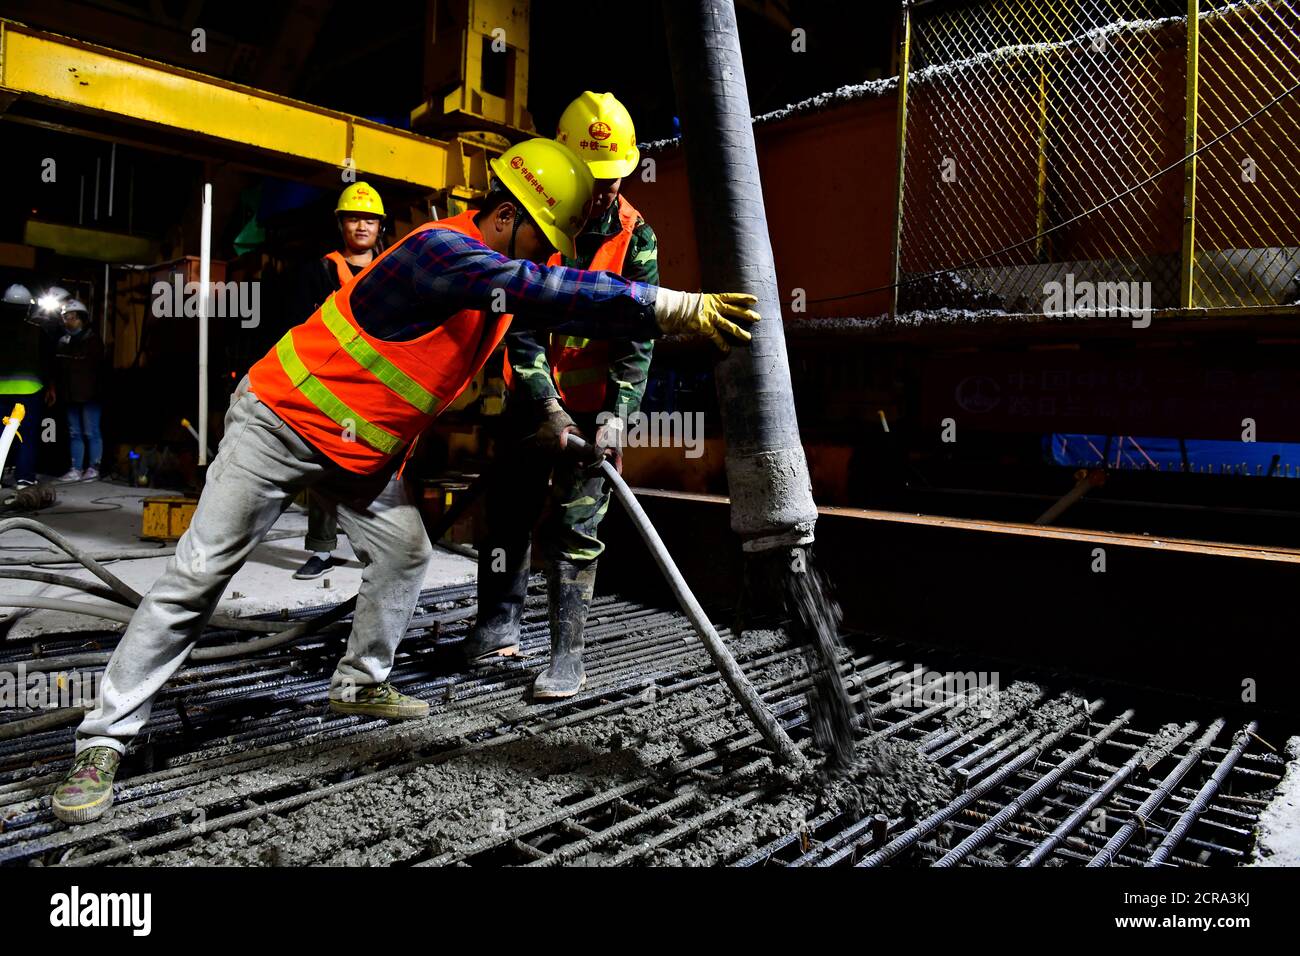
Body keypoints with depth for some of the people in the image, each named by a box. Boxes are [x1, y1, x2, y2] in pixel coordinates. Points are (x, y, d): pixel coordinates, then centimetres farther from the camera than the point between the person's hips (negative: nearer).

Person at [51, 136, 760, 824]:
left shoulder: (501, 270, 1)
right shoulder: (442, 249, -27)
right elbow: (544, 291, -40)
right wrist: (676, 307, -41)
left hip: (361, 451, 9)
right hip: (281, 421, -8)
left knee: (405, 550, 6)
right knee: (198, 576, -5)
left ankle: (358, 684, 25)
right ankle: (103, 741, 4)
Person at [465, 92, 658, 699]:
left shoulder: (635, 235, -6)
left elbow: (637, 334, -10)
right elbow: (521, 322, -14)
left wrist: (617, 413, -23)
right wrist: (547, 405, -24)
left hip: (597, 404, -1)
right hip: (534, 397, 2)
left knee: (574, 529, -5)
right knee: (508, 513, 9)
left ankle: (567, 655, 3)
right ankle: (499, 627, 28)